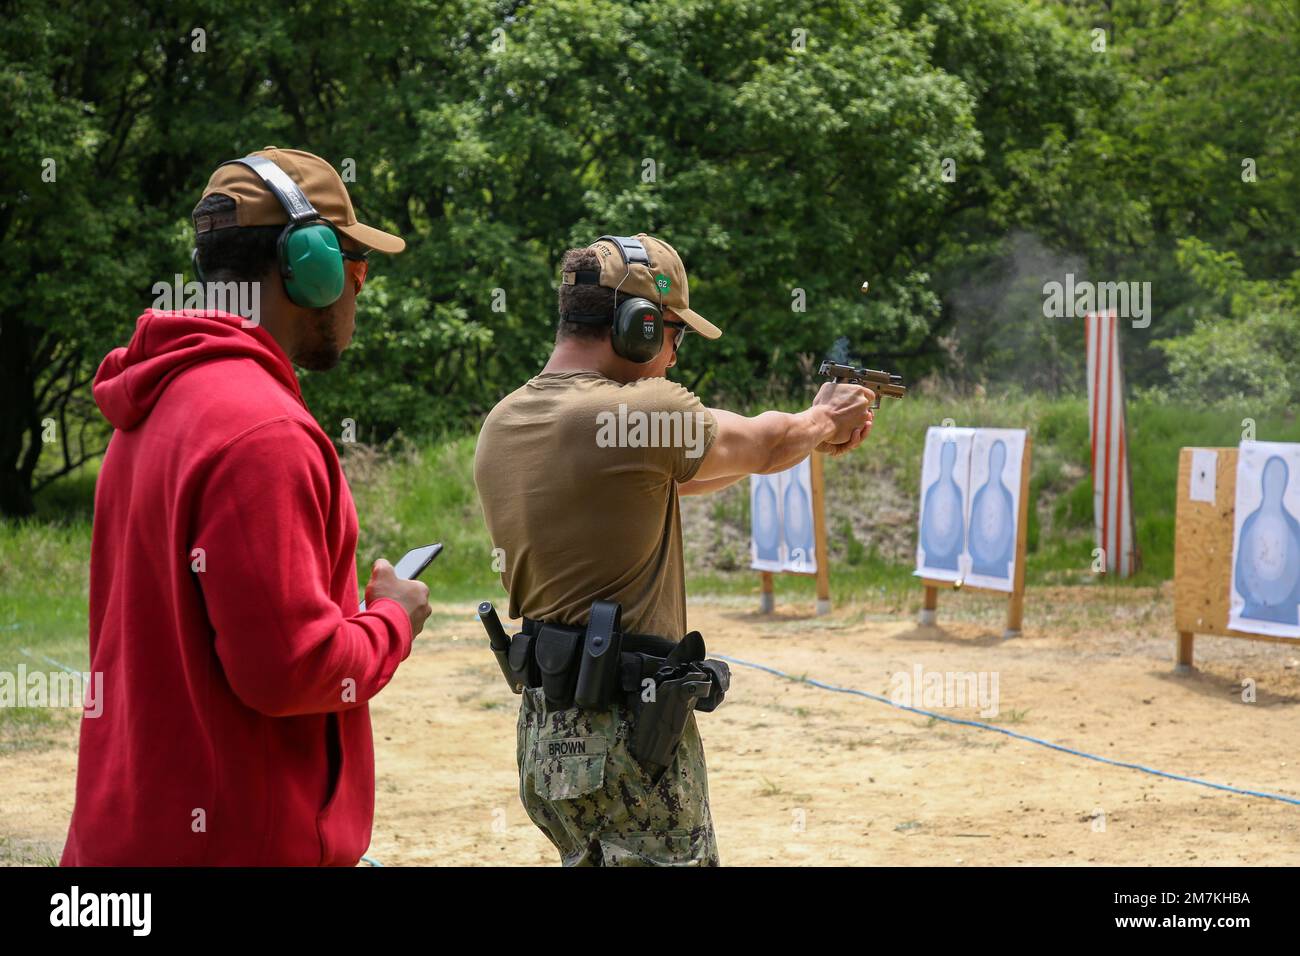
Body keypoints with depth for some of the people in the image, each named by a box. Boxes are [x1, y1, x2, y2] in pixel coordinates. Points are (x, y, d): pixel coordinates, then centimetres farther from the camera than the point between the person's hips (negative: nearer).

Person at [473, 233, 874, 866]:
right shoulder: (643, 411, -17)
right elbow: (763, 447, 2)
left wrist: (810, 435, 26)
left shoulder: (502, 426, 8)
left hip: (542, 732, 8)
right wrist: (824, 420, 25)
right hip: (630, 734, -8)